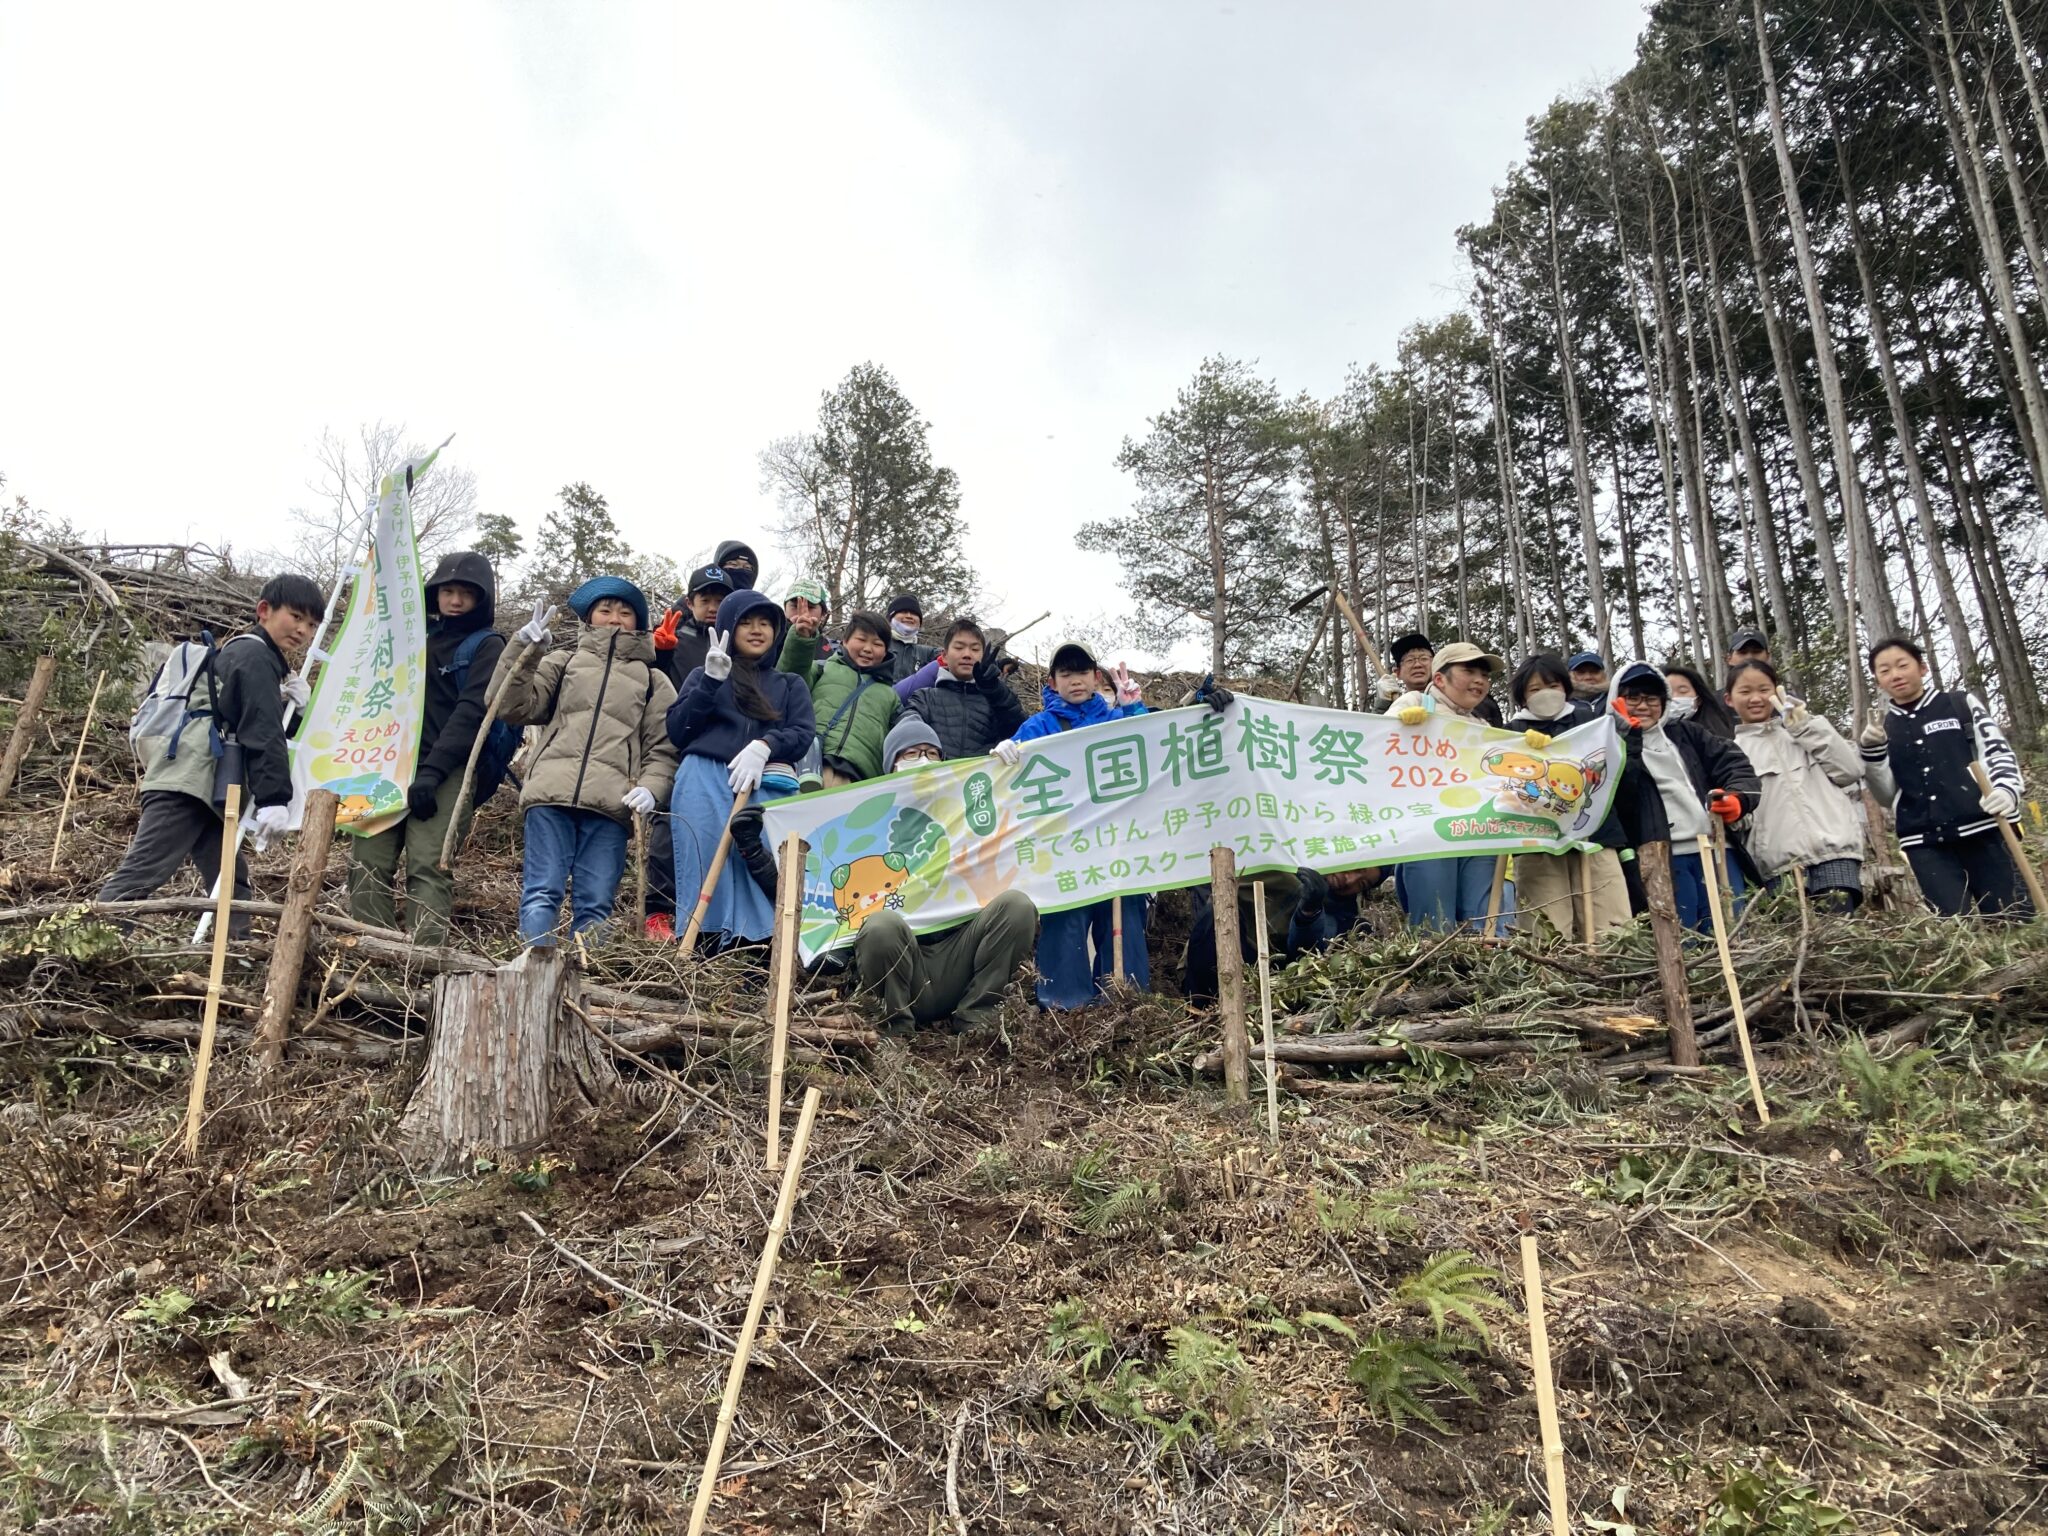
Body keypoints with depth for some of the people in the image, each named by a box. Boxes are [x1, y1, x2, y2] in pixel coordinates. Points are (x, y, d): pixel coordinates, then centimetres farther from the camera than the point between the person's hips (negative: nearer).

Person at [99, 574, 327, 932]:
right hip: (188, 779, -11)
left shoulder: (250, 654, 24)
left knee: (230, 879, 11)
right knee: (141, 873, -15)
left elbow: (260, 719, 23)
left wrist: (291, 703, 1)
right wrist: (275, 798, -22)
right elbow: (263, 731, -17)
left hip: (205, 785, 11)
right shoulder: (255, 655, -7)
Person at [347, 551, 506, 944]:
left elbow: (471, 712, -9)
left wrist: (432, 772, -19)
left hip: (446, 773, -6)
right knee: (367, 863, -5)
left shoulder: (487, 646, 3)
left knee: (427, 868, -16)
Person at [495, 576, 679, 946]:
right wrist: (528, 656, -2)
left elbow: (662, 749, 12)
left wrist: (651, 789, -7)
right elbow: (514, 710, 10)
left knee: (595, 904, -4)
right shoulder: (563, 662, 22)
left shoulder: (654, 680, 21)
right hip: (552, 792, 0)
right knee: (542, 893, -8)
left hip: (611, 802, 0)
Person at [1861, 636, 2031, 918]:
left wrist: (2006, 789, -16)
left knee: (2015, 923, -6)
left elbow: (1999, 752, 5)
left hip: (1983, 830, -1)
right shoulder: (1880, 727, 13)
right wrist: (1872, 751, -7)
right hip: (1925, 844, 1)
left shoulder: (1961, 703, 11)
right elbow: (1886, 795, 10)